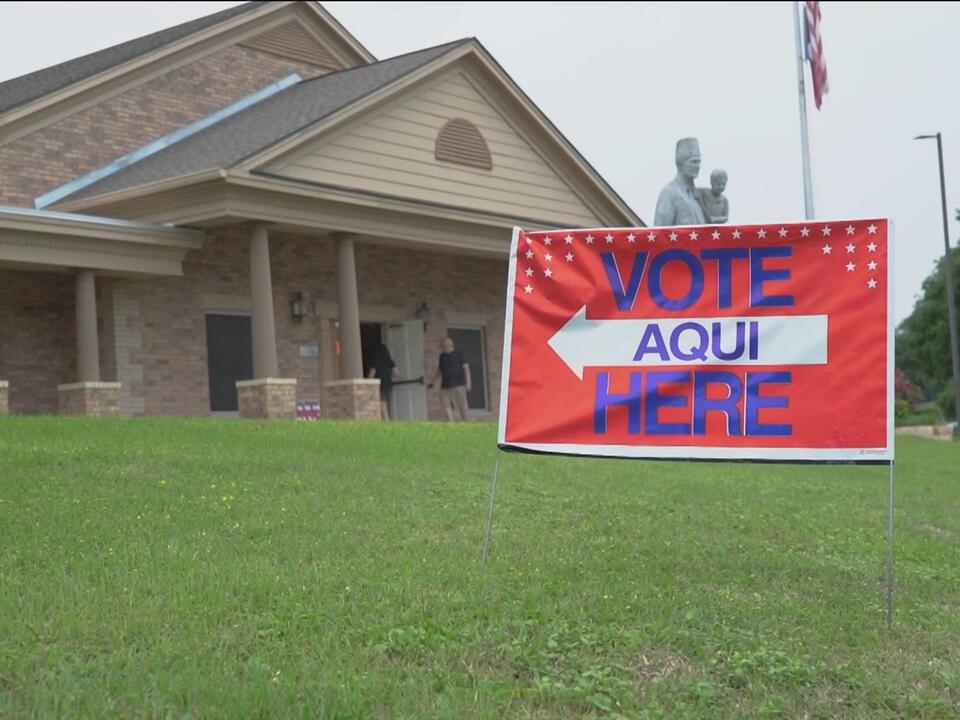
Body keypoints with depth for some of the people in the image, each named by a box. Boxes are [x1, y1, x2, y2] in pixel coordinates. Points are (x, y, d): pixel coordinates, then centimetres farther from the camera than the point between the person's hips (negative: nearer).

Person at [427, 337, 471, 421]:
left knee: (462, 407, -3)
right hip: (445, 386, 4)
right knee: (446, 406, -7)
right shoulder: (442, 356, 16)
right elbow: (439, 371, 26)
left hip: (458, 385, -4)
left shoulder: (458, 354, 2)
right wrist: (433, 382, 22)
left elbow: (466, 368, -1)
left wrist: (468, 383, -9)